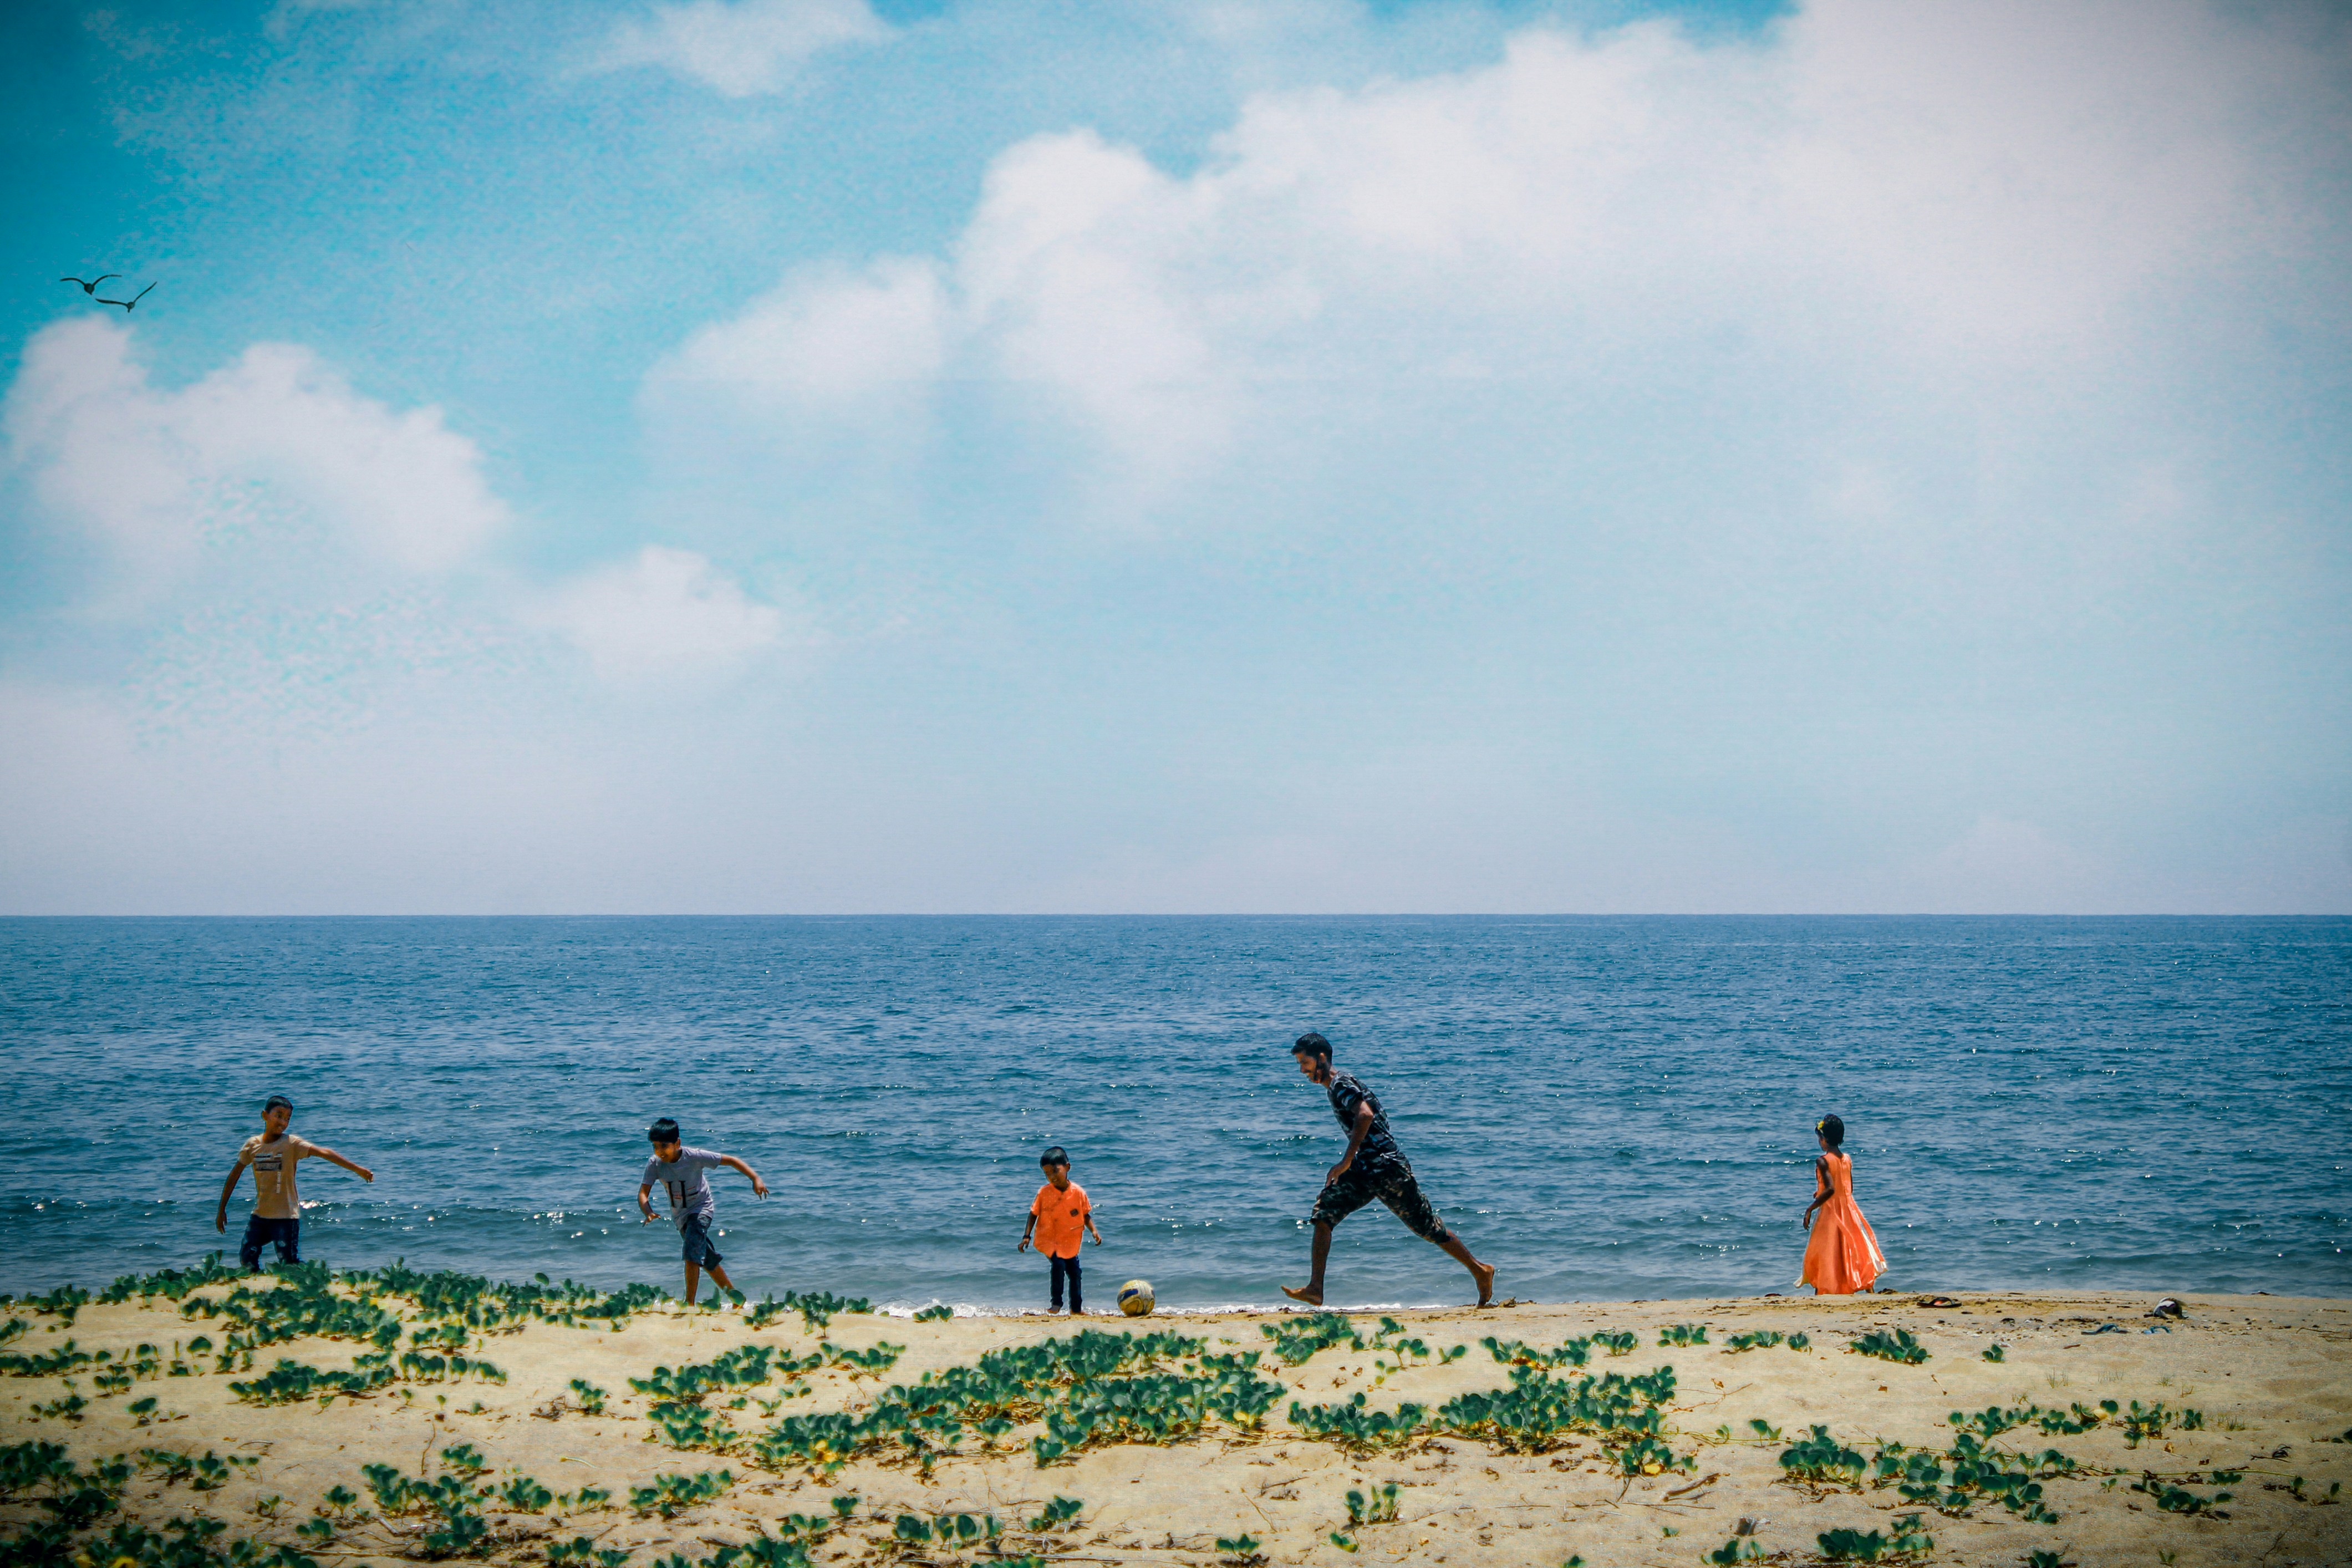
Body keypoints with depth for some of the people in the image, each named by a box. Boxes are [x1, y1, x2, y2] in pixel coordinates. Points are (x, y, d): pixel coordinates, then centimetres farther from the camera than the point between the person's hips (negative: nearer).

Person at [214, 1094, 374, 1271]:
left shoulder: (291, 1144, -10)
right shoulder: (253, 1145, 2)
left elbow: (324, 1153, -21)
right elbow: (234, 1175, 13)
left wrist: (357, 1169, -32)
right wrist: (222, 1209, 15)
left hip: (286, 1216, -4)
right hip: (259, 1216, 4)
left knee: (290, 1263, -9)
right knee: (247, 1258, 3)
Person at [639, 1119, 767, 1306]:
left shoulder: (695, 1157, -25)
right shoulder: (655, 1164, -17)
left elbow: (730, 1161, -19)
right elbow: (643, 1192, -22)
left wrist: (756, 1179, -27)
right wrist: (648, 1212, -43)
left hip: (701, 1208, -5)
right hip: (679, 1215, 5)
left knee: (692, 1255, -25)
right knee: (709, 1261, 16)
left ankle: (690, 1304, -22)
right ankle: (734, 1295, 33)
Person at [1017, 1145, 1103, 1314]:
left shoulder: (1078, 1192, -10)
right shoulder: (1044, 1193, -13)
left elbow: (1086, 1215, 2)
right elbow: (1033, 1214, -5)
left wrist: (1094, 1231, -11)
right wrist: (1027, 1236, -12)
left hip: (1070, 1242, 3)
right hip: (1048, 1239, -3)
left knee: (1074, 1272, 12)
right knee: (1059, 1263, -25)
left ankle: (1076, 1308, 31)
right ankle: (1056, 1303, -9)